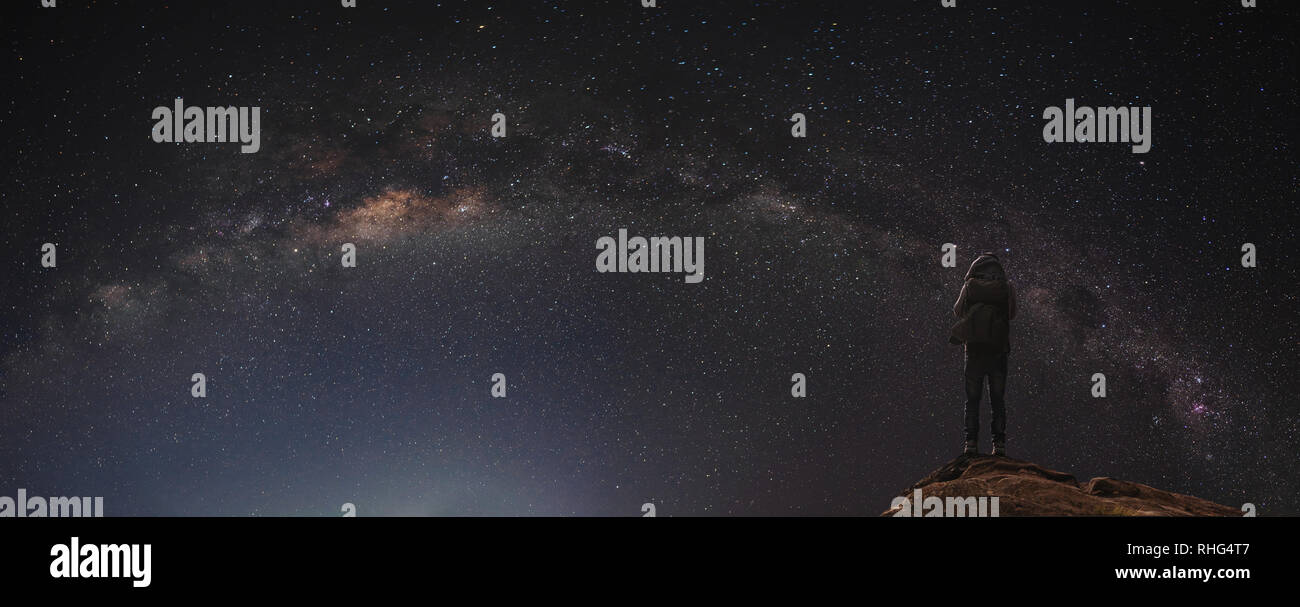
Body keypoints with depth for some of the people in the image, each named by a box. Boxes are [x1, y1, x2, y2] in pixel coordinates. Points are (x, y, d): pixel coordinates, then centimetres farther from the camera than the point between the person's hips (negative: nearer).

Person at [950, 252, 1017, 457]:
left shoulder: (970, 286, -3)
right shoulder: (1007, 288, -3)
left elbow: (957, 310, 10)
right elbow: (1012, 314, 9)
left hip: (974, 349, 0)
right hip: (998, 350, 0)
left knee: (972, 399, 6)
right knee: (998, 400, 7)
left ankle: (971, 442, -1)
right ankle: (999, 443, 2)